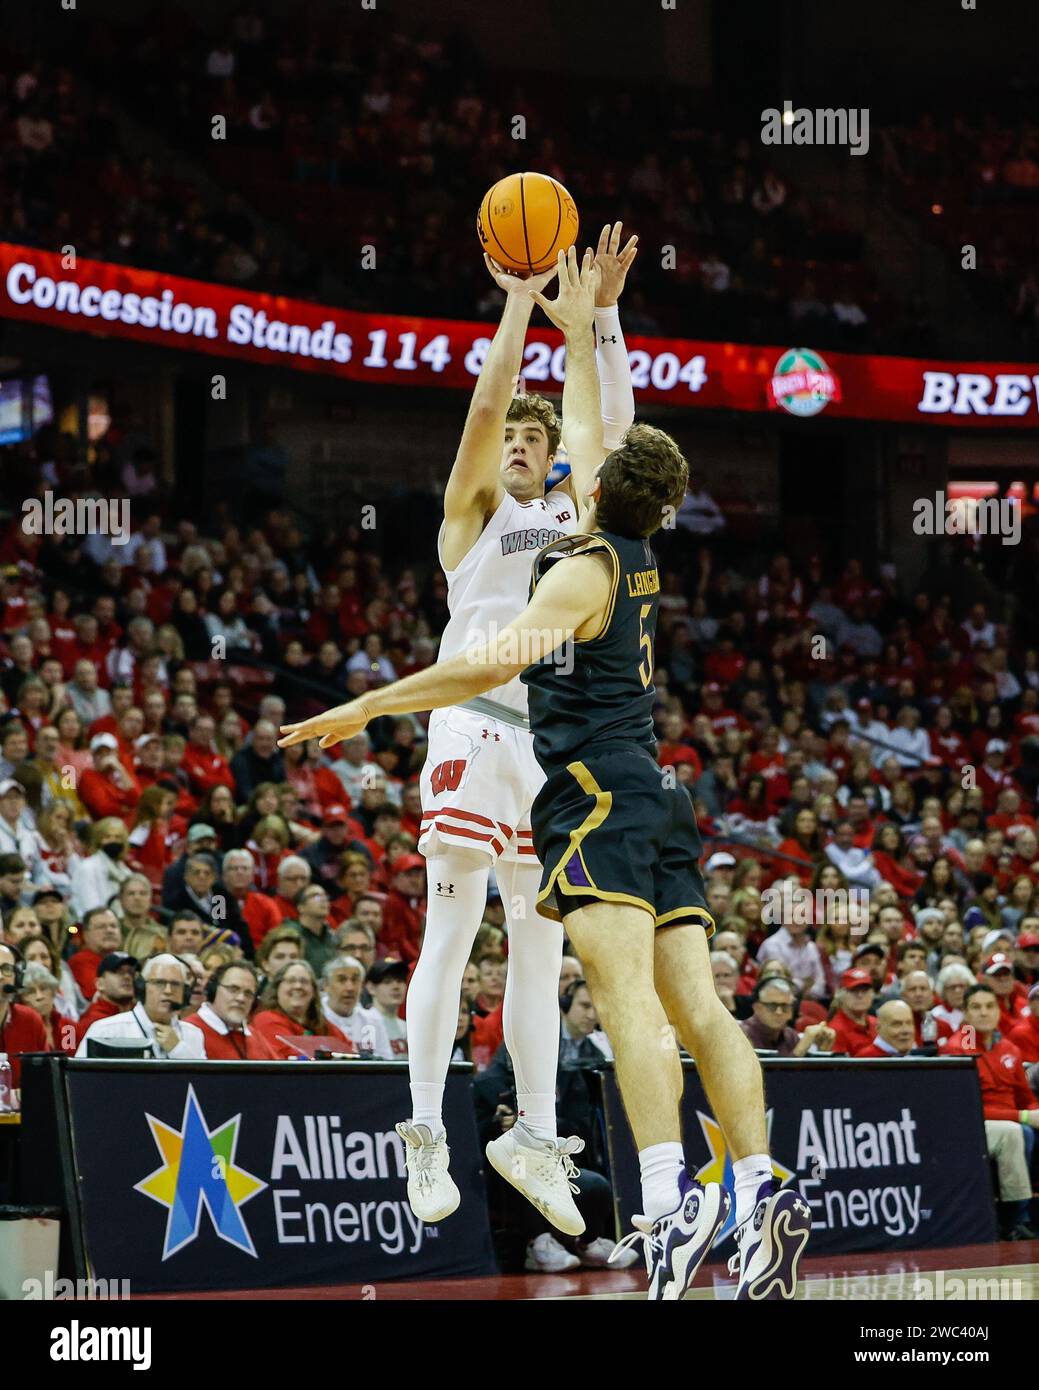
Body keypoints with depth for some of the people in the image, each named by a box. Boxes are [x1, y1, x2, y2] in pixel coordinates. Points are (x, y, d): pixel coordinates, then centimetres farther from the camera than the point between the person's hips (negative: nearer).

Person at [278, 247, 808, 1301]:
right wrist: (577, 337, 43)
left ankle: (670, 1193, -36)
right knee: (695, 1003, 1)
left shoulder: (581, 569, -5)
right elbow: (585, 440, 33)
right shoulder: (639, 554, 16)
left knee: (624, 985, -21)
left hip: (597, 792, -8)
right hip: (657, 799, 8)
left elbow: (495, 660, -19)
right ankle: (762, 1188, -10)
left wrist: (369, 707, -16)